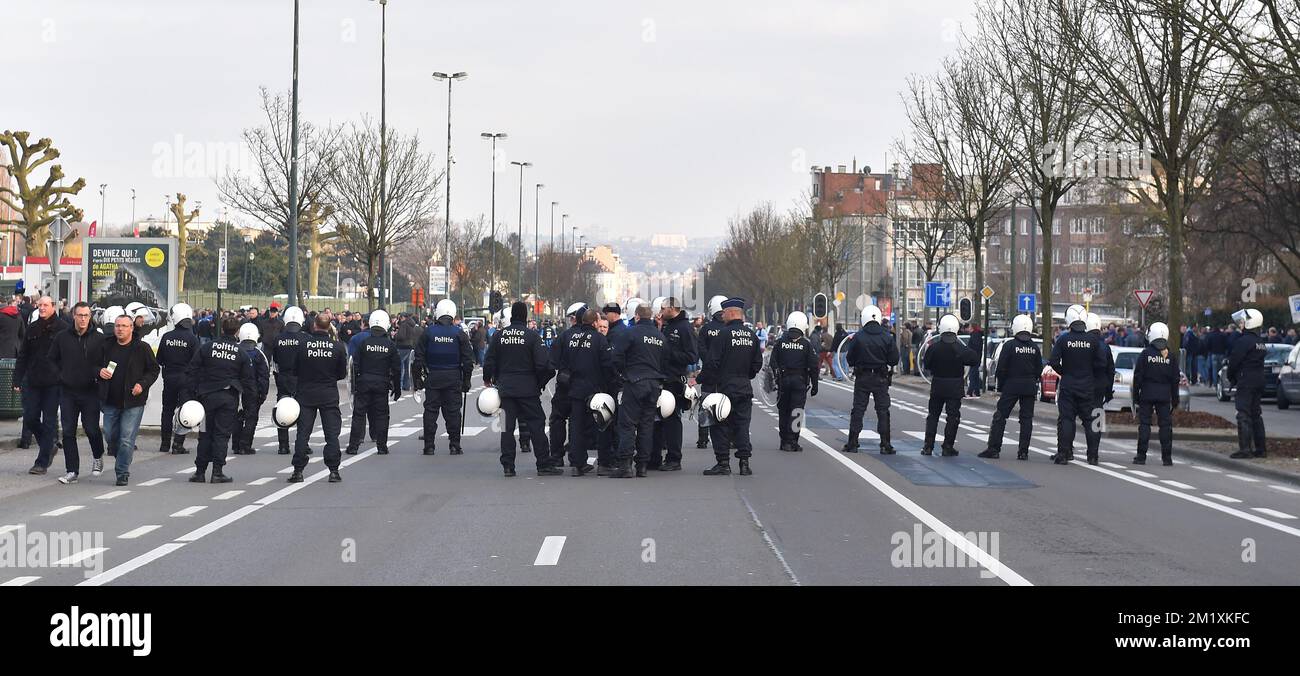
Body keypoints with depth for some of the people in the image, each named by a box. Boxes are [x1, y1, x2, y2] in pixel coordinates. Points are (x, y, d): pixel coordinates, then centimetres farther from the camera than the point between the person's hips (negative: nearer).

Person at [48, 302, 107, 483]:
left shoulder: (99, 339, -1)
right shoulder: (62, 337, 5)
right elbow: (52, 359, 14)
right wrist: (61, 376, 7)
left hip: (91, 392, -2)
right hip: (68, 392, 2)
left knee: (92, 429, -3)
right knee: (68, 432, 0)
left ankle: (98, 456, 27)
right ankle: (71, 471, 5)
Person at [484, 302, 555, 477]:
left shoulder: (498, 336, 0)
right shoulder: (532, 336, -8)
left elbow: (489, 362, 3)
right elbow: (543, 363, -12)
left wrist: (488, 379, 20)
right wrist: (541, 382, 4)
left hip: (505, 388, 3)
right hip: (528, 389, -3)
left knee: (507, 426, 7)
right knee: (536, 425, 2)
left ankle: (508, 466, 5)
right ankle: (544, 465, 1)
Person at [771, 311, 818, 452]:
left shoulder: (779, 342, 0)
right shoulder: (806, 344, -4)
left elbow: (773, 363, -1)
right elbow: (813, 366, -3)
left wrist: (776, 379, 6)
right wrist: (814, 385, 4)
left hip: (783, 381, 2)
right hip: (800, 381, -2)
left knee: (783, 412, 11)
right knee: (796, 412, 0)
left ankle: (784, 441, 15)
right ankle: (792, 442, -3)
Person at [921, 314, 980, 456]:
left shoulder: (933, 348, -9)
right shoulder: (960, 349, -12)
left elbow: (926, 365, -2)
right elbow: (975, 359, -7)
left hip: (937, 386, 2)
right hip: (955, 387, -1)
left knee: (933, 416, 12)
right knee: (953, 417, 5)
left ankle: (928, 446, 9)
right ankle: (948, 447, 3)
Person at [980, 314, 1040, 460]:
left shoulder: (1009, 345, -9)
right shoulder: (1034, 347, 4)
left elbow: (1001, 369, -8)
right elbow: (1039, 370, 9)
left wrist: (1000, 388, 1)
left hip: (1011, 386, -4)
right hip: (1029, 387, 4)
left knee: (1000, 416, 1)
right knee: (1026, 418, 6)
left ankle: (993, 448, -3)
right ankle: (1023, 451, 3)